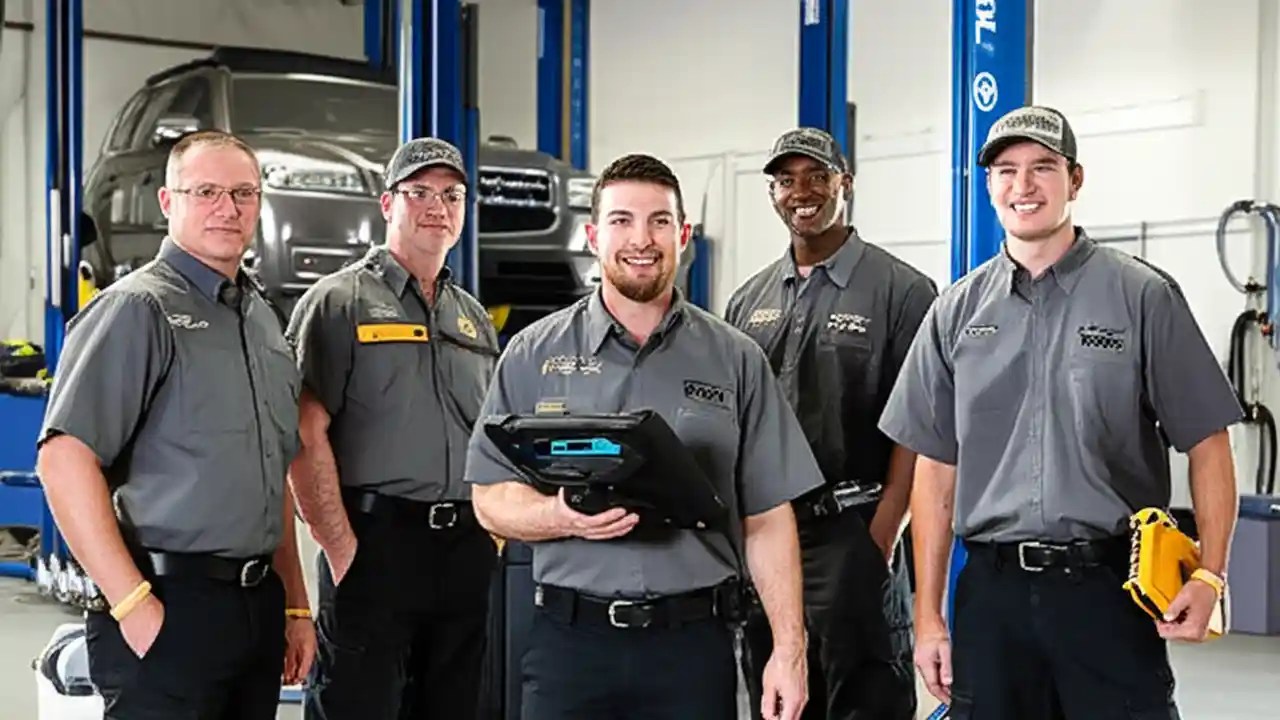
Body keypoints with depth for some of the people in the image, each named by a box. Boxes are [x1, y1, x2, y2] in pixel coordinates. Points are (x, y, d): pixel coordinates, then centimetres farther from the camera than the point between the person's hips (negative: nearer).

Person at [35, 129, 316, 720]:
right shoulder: (138, 307, -7)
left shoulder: (263, 319, 16)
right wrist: (133, 605, -19)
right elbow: (64, 459, -16)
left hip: (259, 605, 7)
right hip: (171, 608, -7)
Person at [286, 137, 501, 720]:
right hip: (374, 543, -6)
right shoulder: (338, 302, -2)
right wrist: (342, 549, -16)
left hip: (467, 551, 6)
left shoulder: (475, 318, 18)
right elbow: (306, 437, -10)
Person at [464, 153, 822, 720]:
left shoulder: (736, 361, 5)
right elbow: (490, 499, 4)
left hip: (694, 639, 0)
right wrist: (563, 517, -16)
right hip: (569, 635, 0)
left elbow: (768, 517, 4)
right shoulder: (534, 354, 5)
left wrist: (789, 648, -2)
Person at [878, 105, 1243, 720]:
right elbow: (937, 467, 11)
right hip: (990, 593, 3)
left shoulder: (1143, 297, 0)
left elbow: (1206, 445, 1)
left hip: (1109, 591, -3)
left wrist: (1209, 576, -10)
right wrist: (928, 615, 8)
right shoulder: (957, 311, 9)